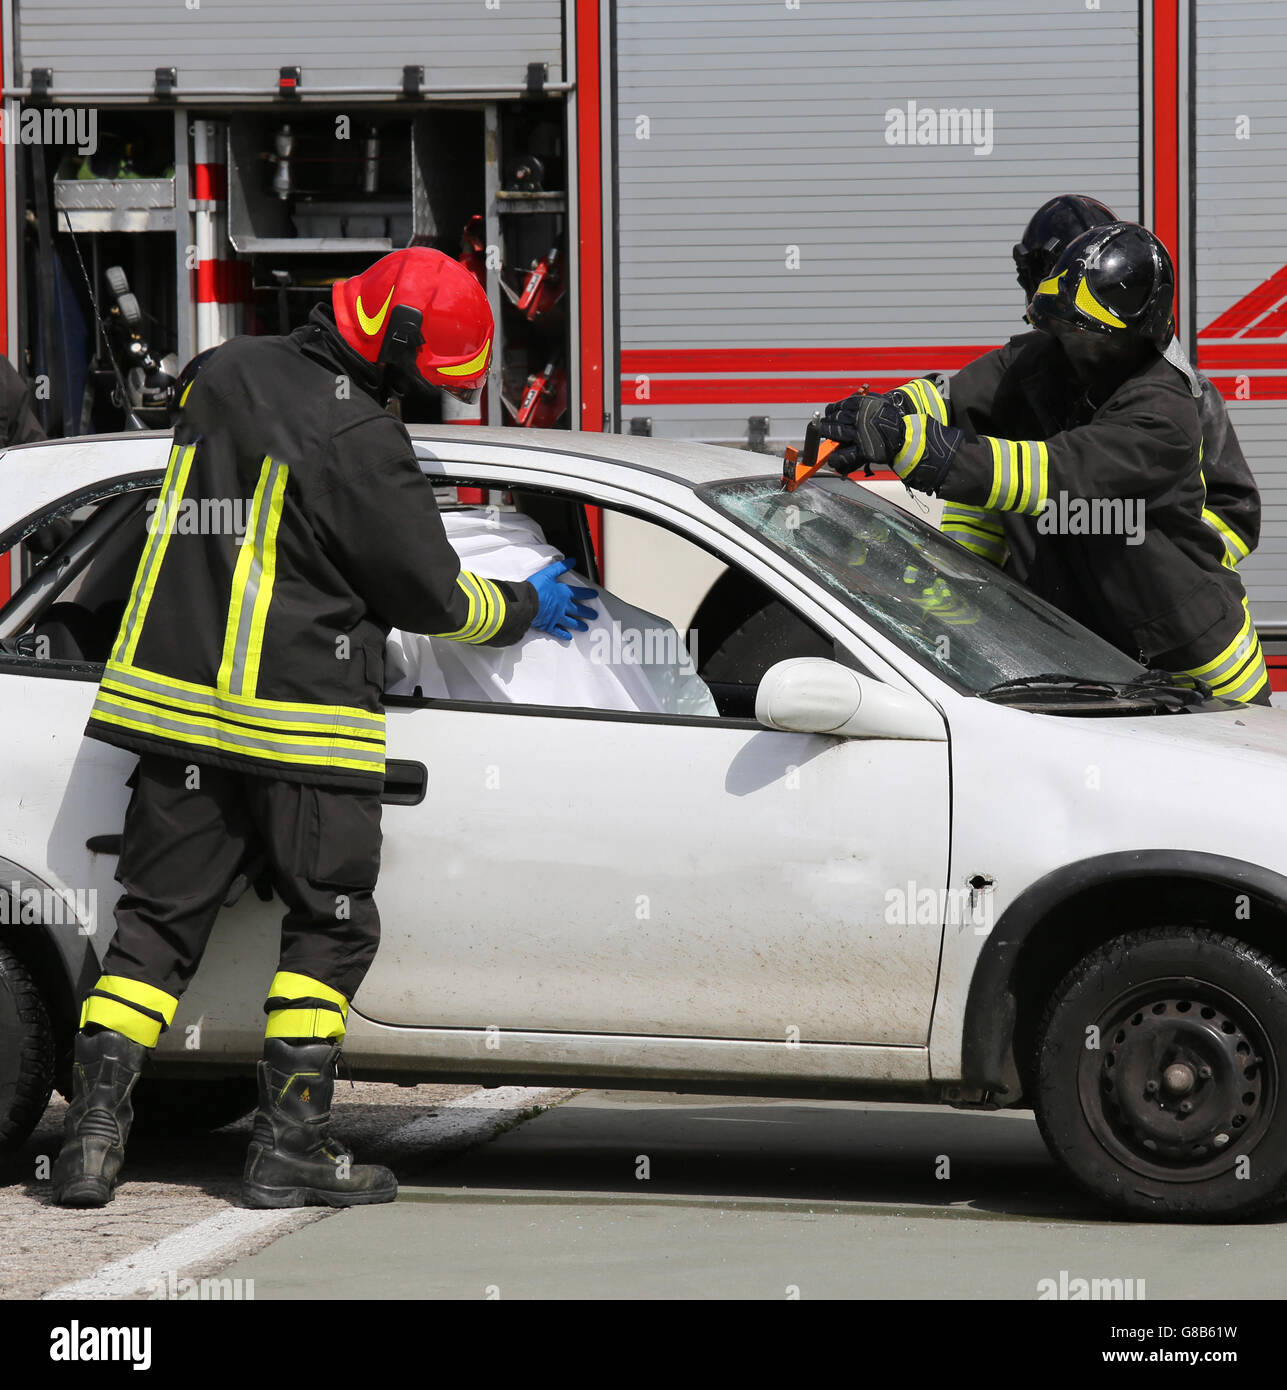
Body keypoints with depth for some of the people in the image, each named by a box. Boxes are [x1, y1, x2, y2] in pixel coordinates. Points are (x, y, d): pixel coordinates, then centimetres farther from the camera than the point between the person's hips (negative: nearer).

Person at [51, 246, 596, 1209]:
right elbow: (433, 595, -7)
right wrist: (525, 610, 11)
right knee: (331, 927, 5)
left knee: (159, 919, 10)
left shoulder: (228, 374, 7)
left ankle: (95, 1128, 2)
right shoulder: (362, 442, -15)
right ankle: (291, 1147, 1)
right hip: (300, 719, -6)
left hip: (179, 695, 6)